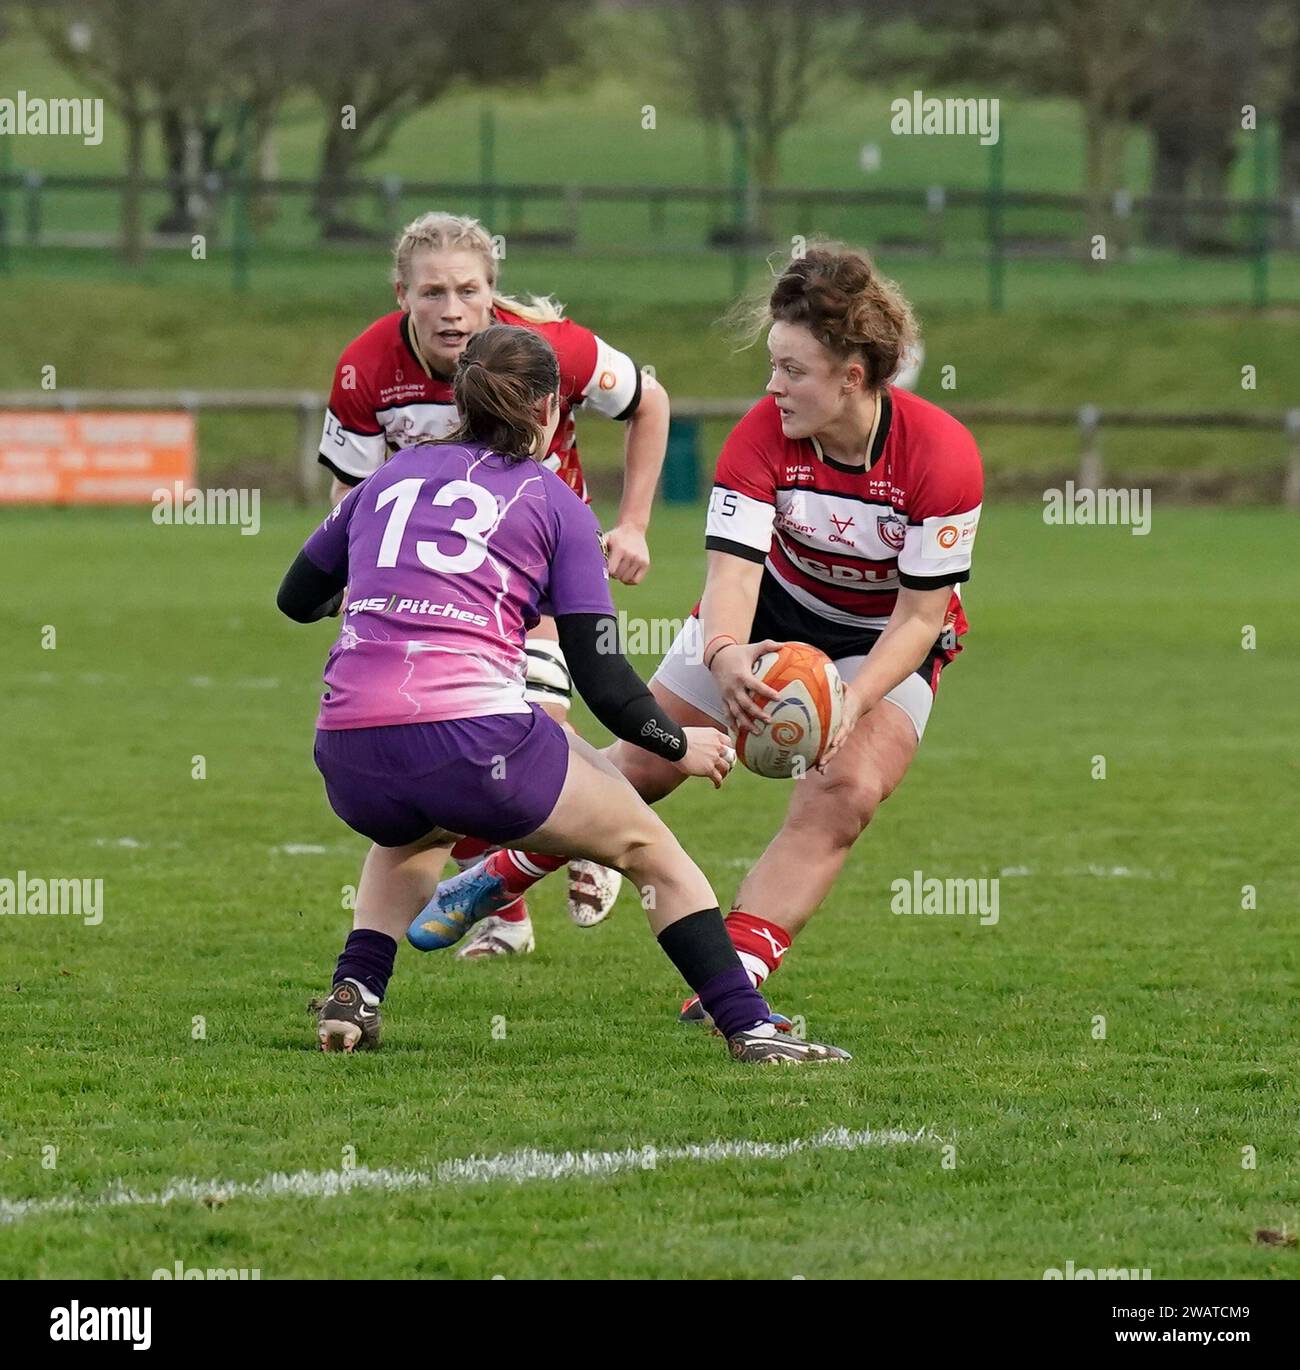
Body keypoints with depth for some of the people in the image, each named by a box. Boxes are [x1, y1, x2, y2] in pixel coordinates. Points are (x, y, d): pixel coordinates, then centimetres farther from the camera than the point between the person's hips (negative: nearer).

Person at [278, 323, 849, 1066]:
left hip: (350, 757, 4)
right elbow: (603, 681, 4)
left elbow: (296, 597, 32)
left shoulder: (393, 477, 21)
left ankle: (355, 992, 19)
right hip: (474, 739, -4)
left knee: (415, 828, 40)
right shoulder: (557, 504, 10)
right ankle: (751, 1026, 7)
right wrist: (680, 746, 21)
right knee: (644, 844, 17)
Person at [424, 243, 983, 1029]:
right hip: (777, 607, 2)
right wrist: (724, 655, -54)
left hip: (887, 638, -2)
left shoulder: (942, 455, -31)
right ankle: (499, 879, 29)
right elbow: (732, 569, -32)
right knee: (644, 763, 4)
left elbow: (922, 614, -25)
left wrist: (853, 699, -40)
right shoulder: (762, 437, -25)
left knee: (845, 794, -25)